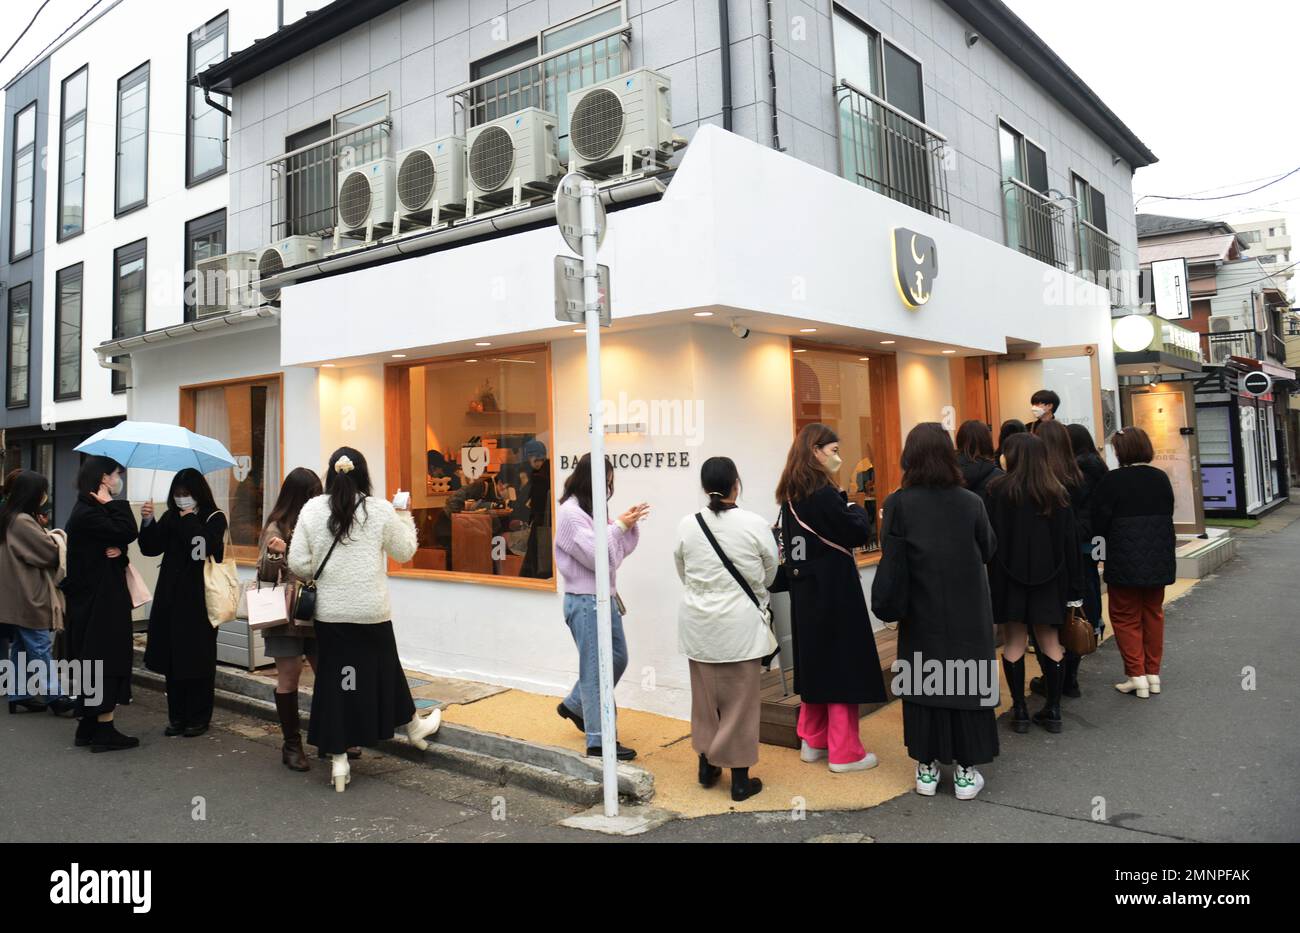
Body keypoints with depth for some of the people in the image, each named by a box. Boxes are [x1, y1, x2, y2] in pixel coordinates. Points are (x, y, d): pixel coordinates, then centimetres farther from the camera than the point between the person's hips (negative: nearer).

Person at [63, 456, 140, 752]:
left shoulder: (90, 510, 14)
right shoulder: (88, 513, -17)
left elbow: (118, 540, 12)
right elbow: (127, 533, -24)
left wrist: (118, 549, -11)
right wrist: (112, 503, -15)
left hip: (94, 598, 10)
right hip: (99, 600, -10)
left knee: (92, 662, 14)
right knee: (107, 661, -4)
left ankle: (88, 727, 22)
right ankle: (104, 730, 2)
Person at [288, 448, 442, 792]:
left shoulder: (312, 510, -3)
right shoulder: (380, 510, -7)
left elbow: (297, 564, -3)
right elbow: (404, 552, 4)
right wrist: (405, 517, 17)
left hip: (329, 612, 1)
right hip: (372, 610, -1)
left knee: (334, 679, 8)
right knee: (384, 670, 18)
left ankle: (338, 759, 14)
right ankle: (413, 726, 39)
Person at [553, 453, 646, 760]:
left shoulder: (594, 509, 11)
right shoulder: (570, 513, -15)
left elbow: (620, 551, 12)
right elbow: (596, 556, -21)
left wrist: (631, 524, -3)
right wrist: (619, 525, -15)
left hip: (606, 597, 9)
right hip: (585, 601, -9)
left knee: (618, 659, 19)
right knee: (595, 668, -1)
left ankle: (573, 705, 36)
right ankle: (599, 741, 9)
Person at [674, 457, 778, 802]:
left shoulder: (687, 525, -6)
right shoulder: (755, 524, -12)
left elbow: (683, 574, 6)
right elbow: (769, 575, 3)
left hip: (699, 624, 3)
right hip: (740, 624, -3)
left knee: (705, 697, 16)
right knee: (740, 701, 7)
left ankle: (707, 766, 30)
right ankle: (740, 778, 17)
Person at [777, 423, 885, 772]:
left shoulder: (791, 495, 6)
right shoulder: (824, 494, -19)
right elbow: (860, 533, -16)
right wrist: (855, 509, 3)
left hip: (806, 588, 9)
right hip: (834, 589, -8)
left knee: (814, 659, 17)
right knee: (842, 662, 1)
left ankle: (813, 741, 26)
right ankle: (845, 752, 10)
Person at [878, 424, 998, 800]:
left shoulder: (897, 504, -12)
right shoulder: (971, 502, -9)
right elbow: (988, 551, 2)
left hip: (921, 613, 0)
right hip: (967, 612, 0)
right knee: (966, 682, 11)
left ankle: (927, 768, 20)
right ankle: (965, 771, 18)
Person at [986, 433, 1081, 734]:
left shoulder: (998, 490, -9)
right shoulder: (1057, 493, 3)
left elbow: (990, 538, -10)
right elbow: (1070, 541, 4)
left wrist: (990, 582, -4)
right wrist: (1074, 587, 8)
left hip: (1010, 576, -3)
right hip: (1049, 578, 3)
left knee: (1014, 642, 3)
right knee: (1049, 641, 10)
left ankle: (1019, 710, 6)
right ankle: (1053, 710, 14)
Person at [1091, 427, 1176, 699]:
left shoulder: (1112, 480, -13)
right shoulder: (1161, 477, 4)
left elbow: (1100, 521, -10)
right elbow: (1168, 515, 13)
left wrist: (1102, 553, 6)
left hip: (1125, 561, -5)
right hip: (1159, 559, 5)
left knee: (1125, 616, 5)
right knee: (1153, 613, 15)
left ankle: (1136, 674, 1)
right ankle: (1153, 673, 20)